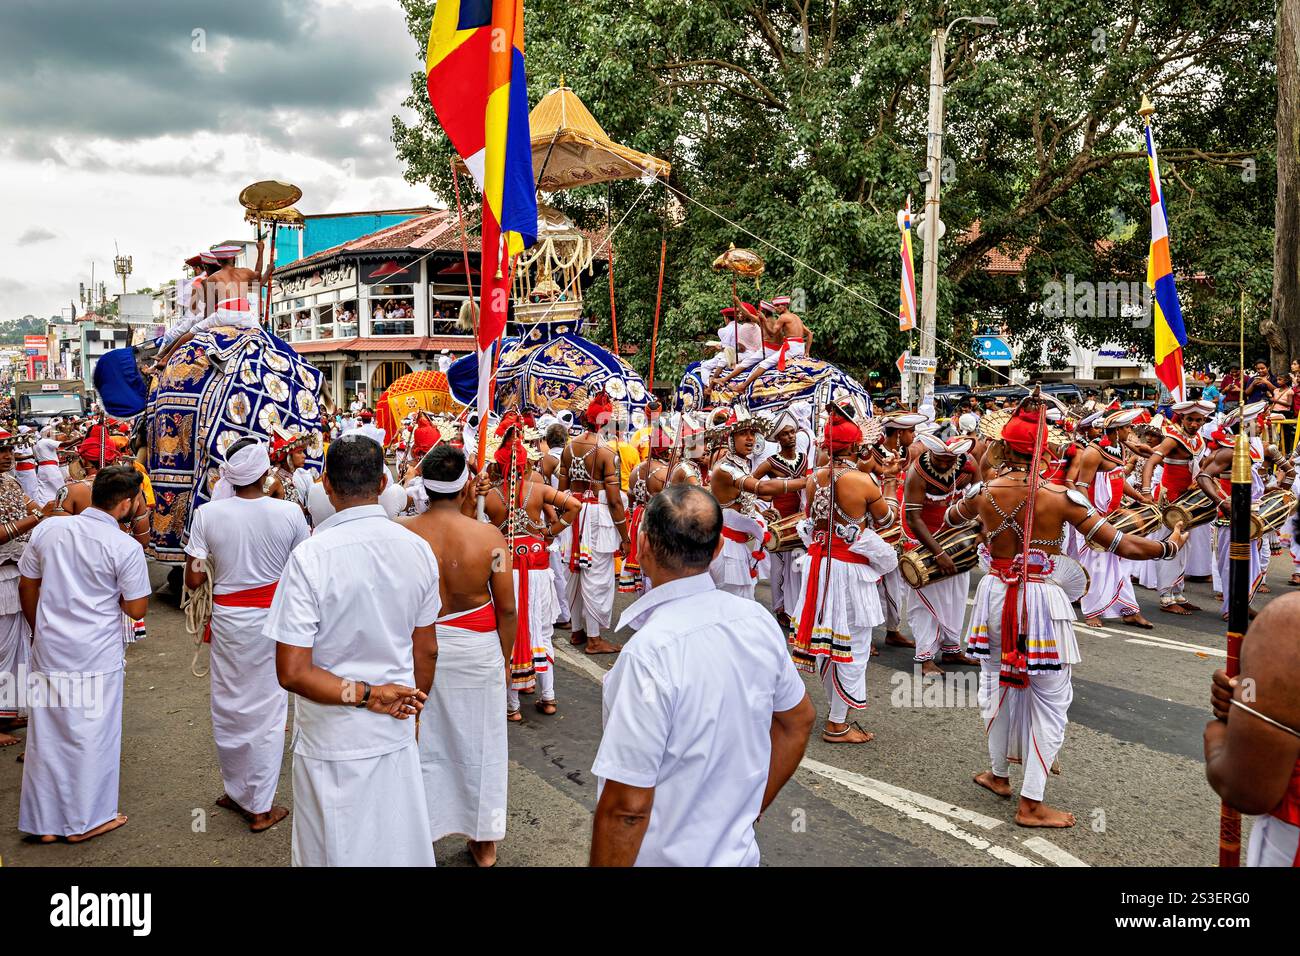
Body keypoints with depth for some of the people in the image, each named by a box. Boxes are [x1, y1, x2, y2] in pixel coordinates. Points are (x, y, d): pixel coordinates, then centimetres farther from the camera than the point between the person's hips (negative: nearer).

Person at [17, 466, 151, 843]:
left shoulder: (47, 529, -1)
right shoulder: (126, 548, -15)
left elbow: (27, 587, 8)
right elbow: (136, 609, -11)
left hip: (48, 650, 5)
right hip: (97, 656, -5)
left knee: (47, 734, 15)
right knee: (92, 736, 10)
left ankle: (44, 821, 27)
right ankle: (85, 820, 22)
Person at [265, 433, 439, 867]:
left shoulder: (310, 556, -18)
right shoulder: (417, 550, -5)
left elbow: (292, 672, -21)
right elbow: (426, 651, 4)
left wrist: (366, 695, -13)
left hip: (333, 742, -4)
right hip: (396, 735, 4)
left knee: (338, 851, 14)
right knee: (400, 846, 19)